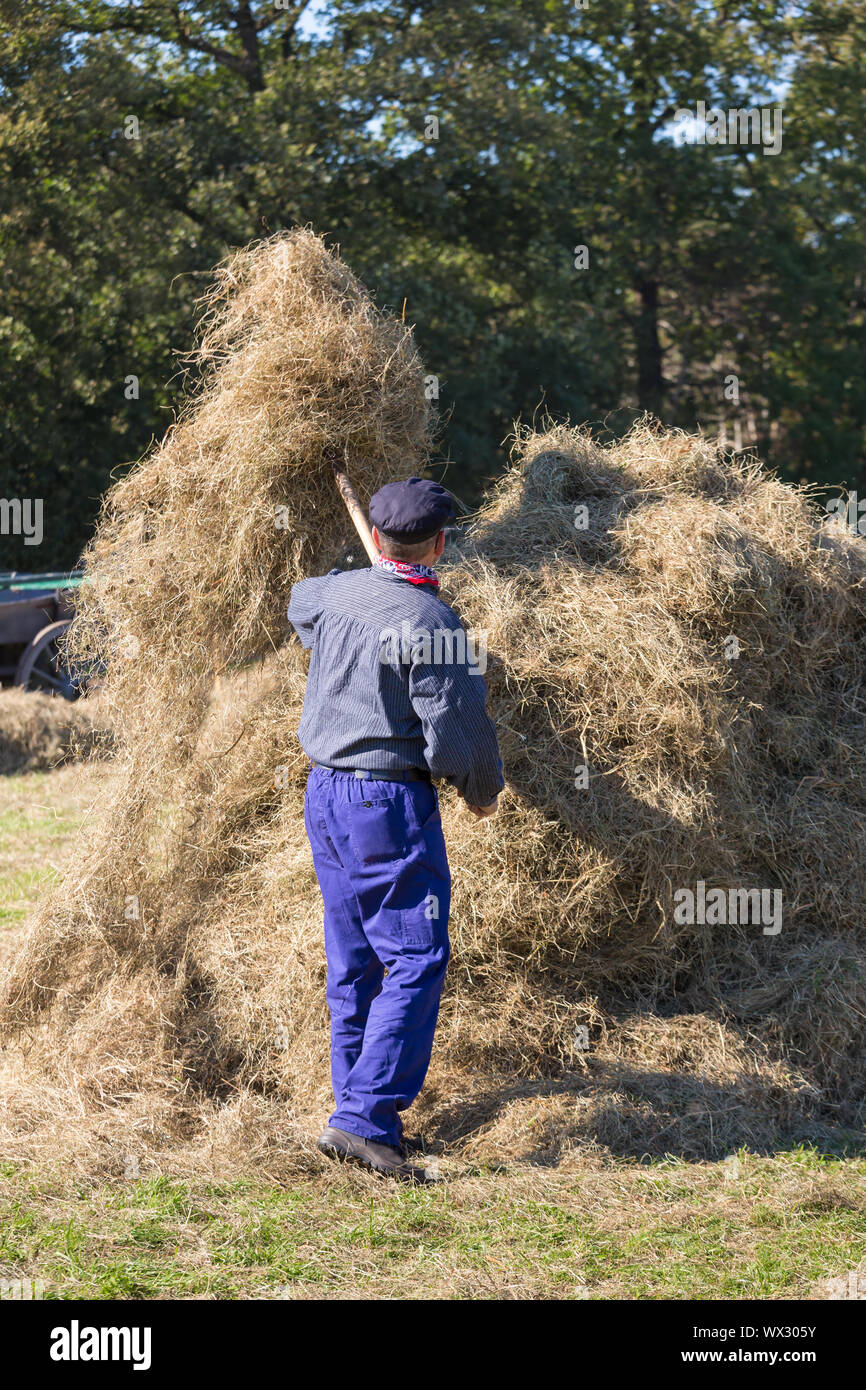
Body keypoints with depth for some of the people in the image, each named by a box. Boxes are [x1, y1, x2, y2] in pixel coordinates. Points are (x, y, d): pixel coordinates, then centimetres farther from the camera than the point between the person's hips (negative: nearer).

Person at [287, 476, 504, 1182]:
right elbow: (457, 731, -16)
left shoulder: (331, 594, 4)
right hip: (391, 804, -8)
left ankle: (360, 1110, 18)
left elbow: (299, 603, 31)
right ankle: (365, 1118, -13)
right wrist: (485, 790, 5)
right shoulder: (432, 624, -18)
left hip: (325, 792, 8)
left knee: (354, 964, 14)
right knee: (415, 962, -5)